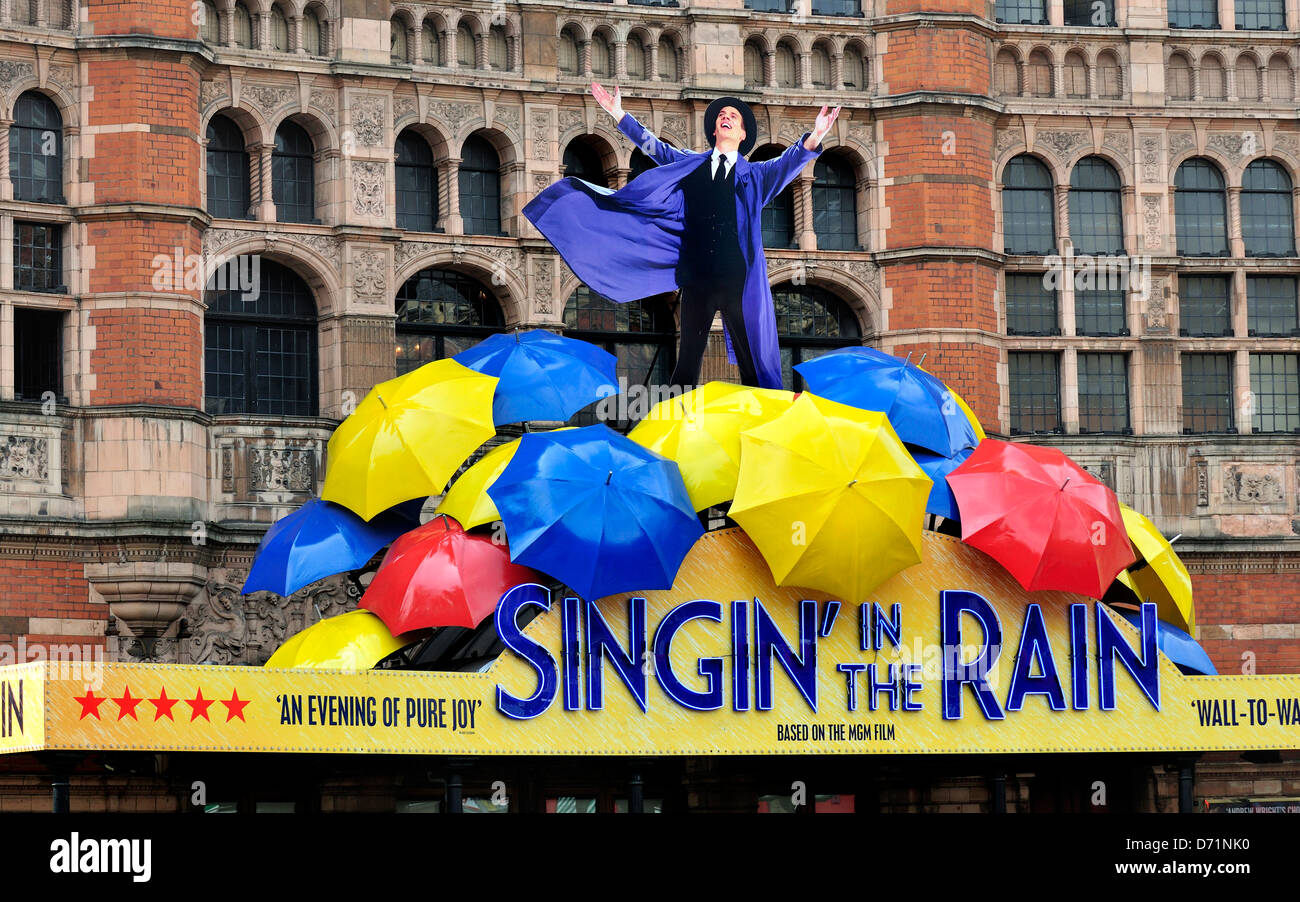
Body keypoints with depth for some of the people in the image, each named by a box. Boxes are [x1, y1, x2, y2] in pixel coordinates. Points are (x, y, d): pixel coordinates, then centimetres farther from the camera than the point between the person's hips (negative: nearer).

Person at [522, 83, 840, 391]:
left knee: (751, 359, -4)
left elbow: (788, 163, -4)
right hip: (696, 278, 1)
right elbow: (652, 145, 16)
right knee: (688, 358, 3)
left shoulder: (754, 175, 11)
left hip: (738, 280, -1)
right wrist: (619, 114, 8)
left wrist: (814, 138, -23)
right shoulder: (690, 165, 16)